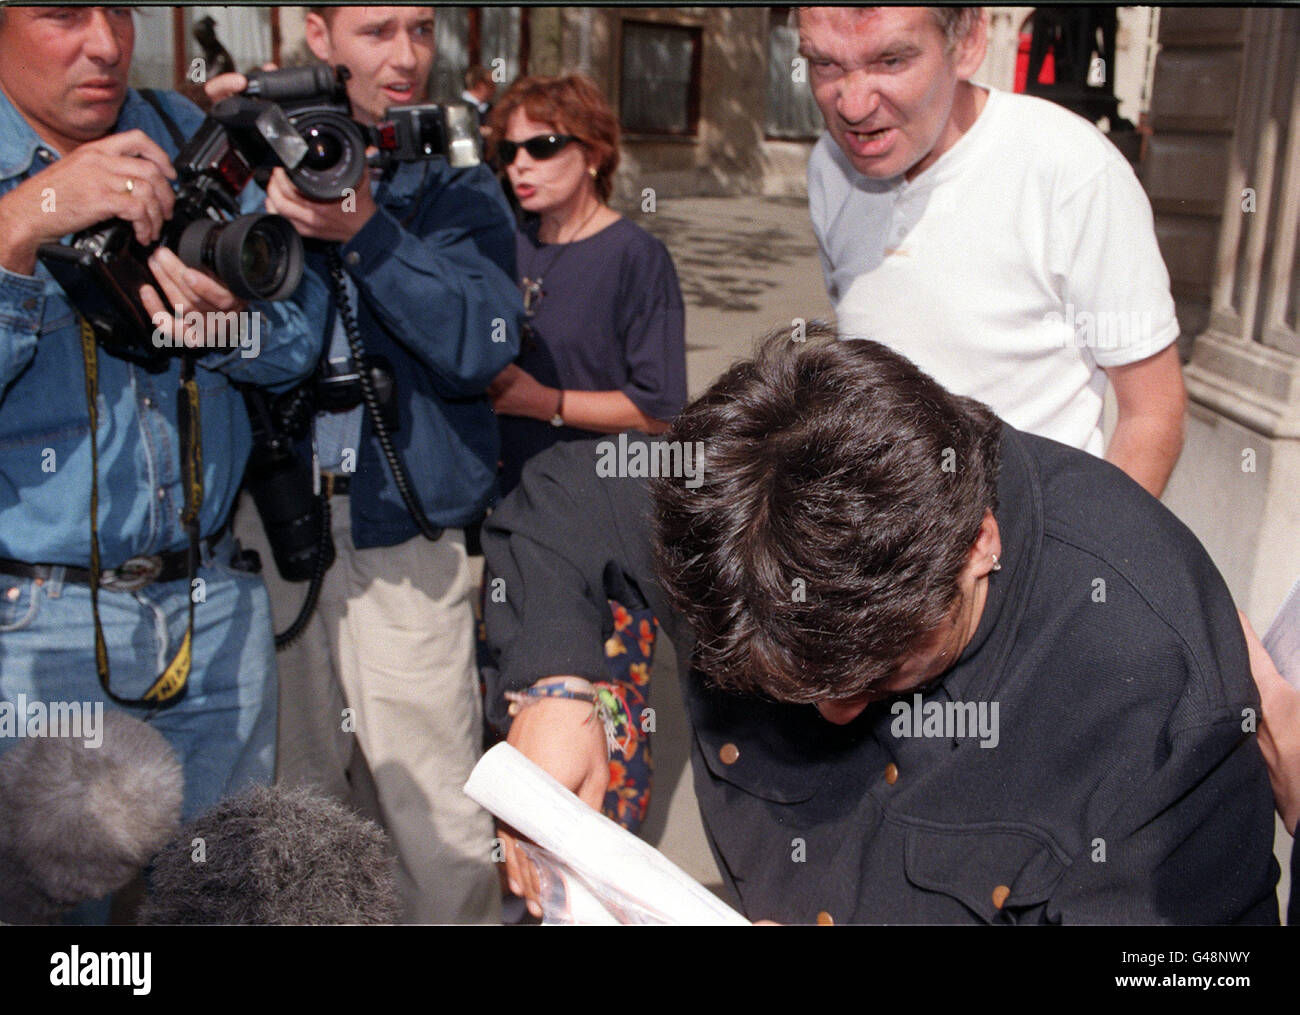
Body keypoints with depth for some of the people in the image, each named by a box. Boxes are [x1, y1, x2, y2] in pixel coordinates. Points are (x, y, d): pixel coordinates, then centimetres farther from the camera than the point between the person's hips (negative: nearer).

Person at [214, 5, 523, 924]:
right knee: (297, 788, 16)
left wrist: (364, 230, -21)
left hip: (400, 533, -2)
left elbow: (481, 347, -11)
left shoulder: (456, 186, 3)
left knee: (432, 811, 0)